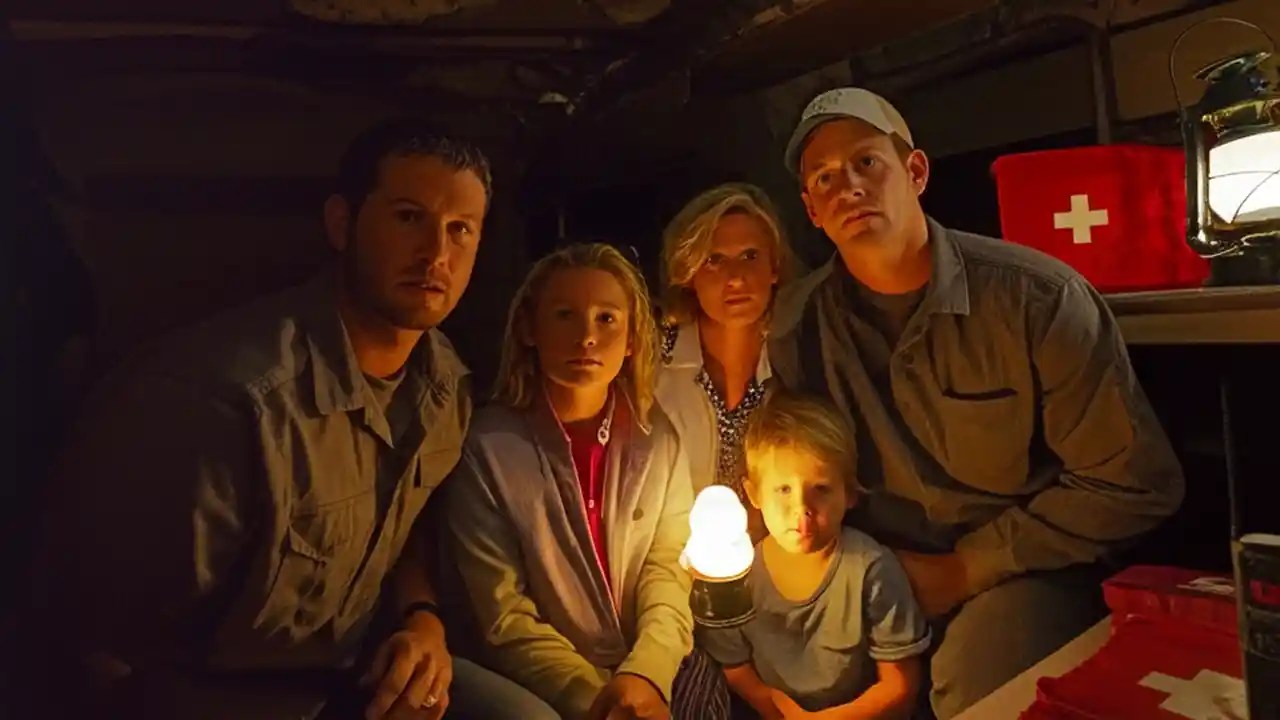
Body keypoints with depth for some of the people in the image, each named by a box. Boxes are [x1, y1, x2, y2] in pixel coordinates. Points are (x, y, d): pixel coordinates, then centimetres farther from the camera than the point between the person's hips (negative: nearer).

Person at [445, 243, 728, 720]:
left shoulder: (656, 437, 0)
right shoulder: (488, 446, -11)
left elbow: (669, 569, 0)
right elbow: (502, 617, -9)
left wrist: (646, 672, -15)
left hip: (652, 667, 2)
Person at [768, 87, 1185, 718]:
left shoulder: (1037, 298, -16)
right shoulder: (797, 323, -5)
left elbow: (1134, 484, -12)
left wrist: (966, 569, -13)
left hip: (1016, 569, -3)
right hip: (877, 572, 4)